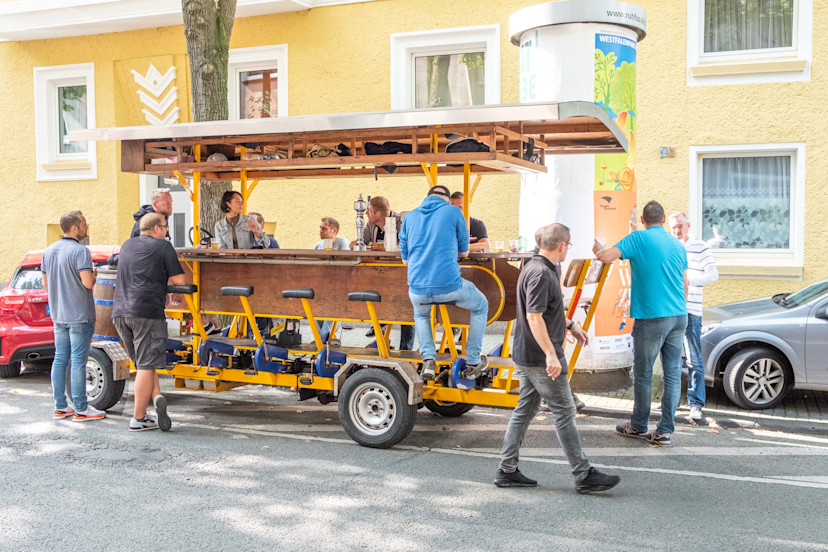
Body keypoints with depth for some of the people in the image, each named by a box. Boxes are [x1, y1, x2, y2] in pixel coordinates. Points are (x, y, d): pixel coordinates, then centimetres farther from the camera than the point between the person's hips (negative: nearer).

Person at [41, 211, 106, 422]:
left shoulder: (49, 251, 11)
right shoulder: (79, 251, -16)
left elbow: (46, 285, 15)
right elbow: (88, 283, -24)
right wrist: (94, 274, -4)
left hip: (58, 315, 8)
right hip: (79, 315, -8)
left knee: (60, 359, 11)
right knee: (78, 361, -4)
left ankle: (60, 407, 16)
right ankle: (81, 409, 1)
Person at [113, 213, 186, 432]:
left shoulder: (127, 245, 21)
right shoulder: (163, 246, 1)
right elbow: (180, 280, -1)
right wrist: (167, 278, 21)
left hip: (120, 312, 7)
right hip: (147, 312, -6)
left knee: (143, 363, 16)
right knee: (146, 366, -2)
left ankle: (156, 397, -1)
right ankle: (138, 419, -1)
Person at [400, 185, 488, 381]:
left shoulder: (410, 217, 13)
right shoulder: (453, 212, 5)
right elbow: (464, 251, 15)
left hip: (417, 289, 3)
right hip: (449, 285, -3)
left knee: (421, 315, 38)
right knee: (481, 306, 27)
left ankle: (428, 360, 17)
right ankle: (472, 364, 27)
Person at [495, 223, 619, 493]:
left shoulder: (542, 269, 14)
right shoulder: (540, 273, -20)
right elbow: (534, 317, -25)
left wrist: (571, 325, 35)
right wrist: (551, 354, -27)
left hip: (526, 356, 11)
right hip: (540, 358, -11)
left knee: (525, 410, 13)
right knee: (564, 413, -3)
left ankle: (507, 470, 17)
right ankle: (584, 475, 6)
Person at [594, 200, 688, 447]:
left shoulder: (639, 238, -6)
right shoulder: (678, 245, 13)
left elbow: (606, 257, -13)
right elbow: (684, 285, 19)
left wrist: (597, 248, 10)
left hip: (652, 317, -6)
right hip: (678, 316, 6)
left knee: (642, 374, 8)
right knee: (673, 374, 6)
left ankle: (638, 426, 21)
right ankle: (665, 431, 10)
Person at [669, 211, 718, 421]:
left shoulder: (700, 248, -1)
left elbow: (713, 274, -7)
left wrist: (688, 280, -18)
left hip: (691, 311, -5)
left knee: (694, 360, -5)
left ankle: (696, 404, -1)